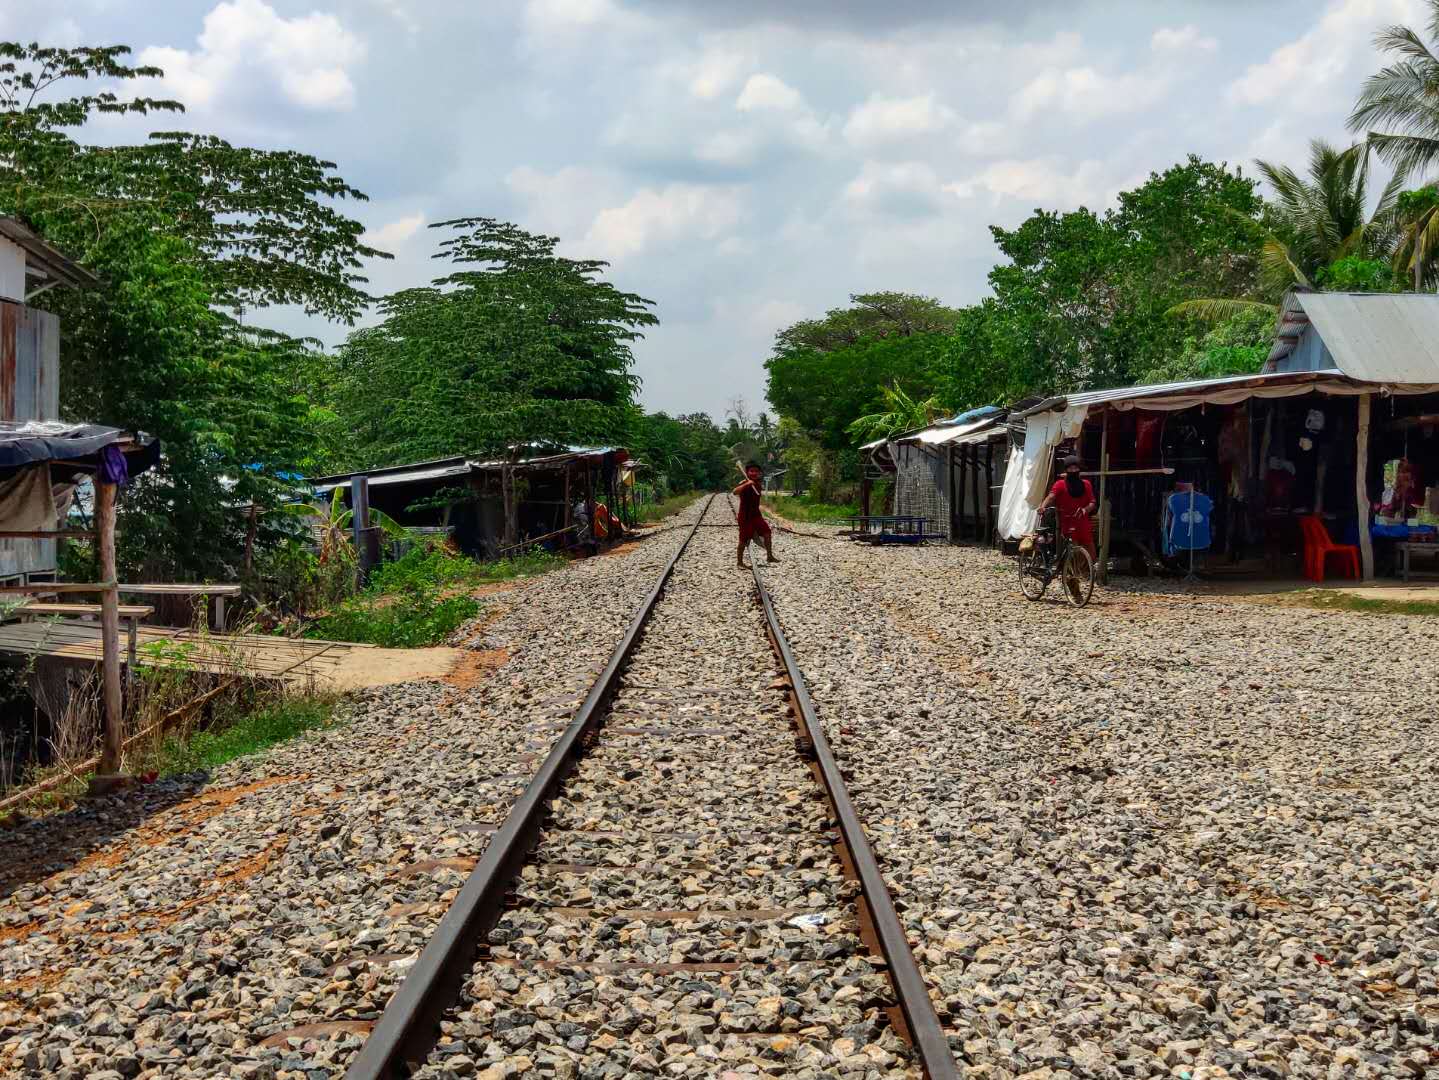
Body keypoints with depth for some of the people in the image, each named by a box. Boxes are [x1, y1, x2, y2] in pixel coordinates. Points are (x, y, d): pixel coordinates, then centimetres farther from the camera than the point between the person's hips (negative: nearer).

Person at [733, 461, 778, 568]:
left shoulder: (757, 484, 7)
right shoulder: (744, 484, -15)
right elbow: (735, 492, -37)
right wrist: (747, 484, -47)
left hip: (756, 515, 7)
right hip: (745, 517, -7)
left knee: (767, 532, -3)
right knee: (744, 540, -1)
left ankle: (769, 556, 6)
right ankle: (740, 562, 10)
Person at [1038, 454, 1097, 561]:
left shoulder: (1086, 484, 12)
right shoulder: (1060, 484, 1)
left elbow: (1093, 503, 7)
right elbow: (1051, 497, -16)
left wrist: (1085, 509, -16)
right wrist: (1043, 506, -37)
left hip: (1085, 526, 3)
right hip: (1068, 527, -3)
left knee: (1091, 556, 4)